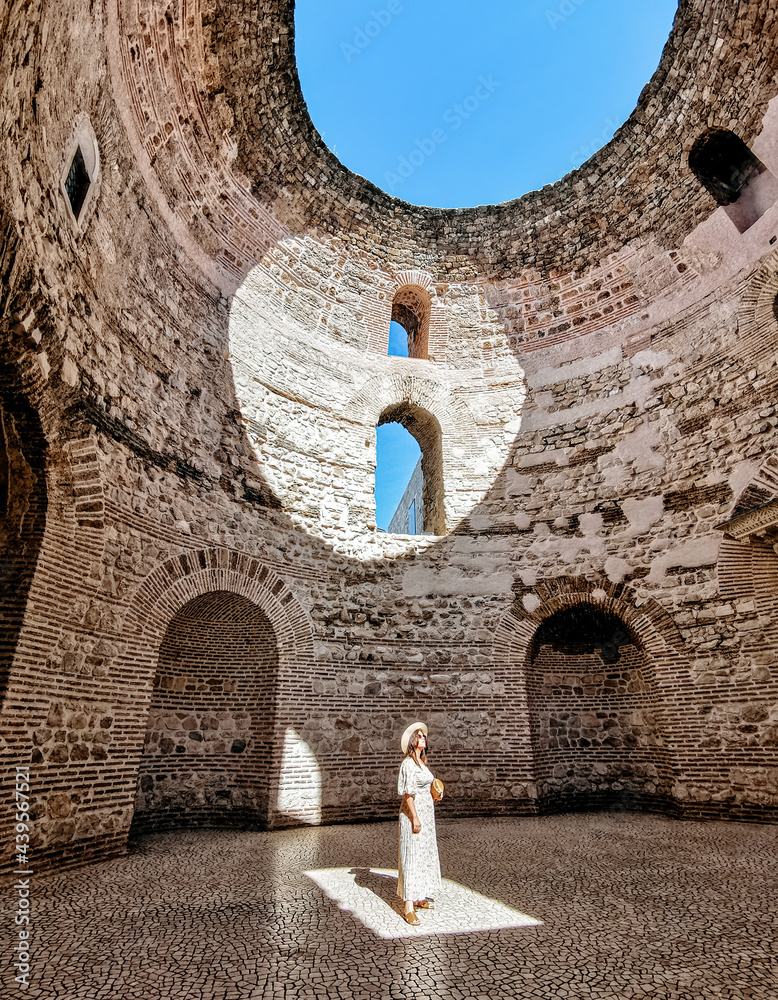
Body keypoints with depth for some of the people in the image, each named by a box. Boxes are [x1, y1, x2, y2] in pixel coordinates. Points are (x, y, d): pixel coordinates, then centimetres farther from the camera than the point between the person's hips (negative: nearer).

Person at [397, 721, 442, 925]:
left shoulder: (422, 763, 11)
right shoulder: (408, 763, -17)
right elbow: (408, 793, -21)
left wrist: (434, 795, 12)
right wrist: (415, 818, -23)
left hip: (426, 813, 9)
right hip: (413, 813, -9)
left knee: (426, 855, 16)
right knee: (411, 857, -6)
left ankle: (418, 898, 29)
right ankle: (408, 907, -3)